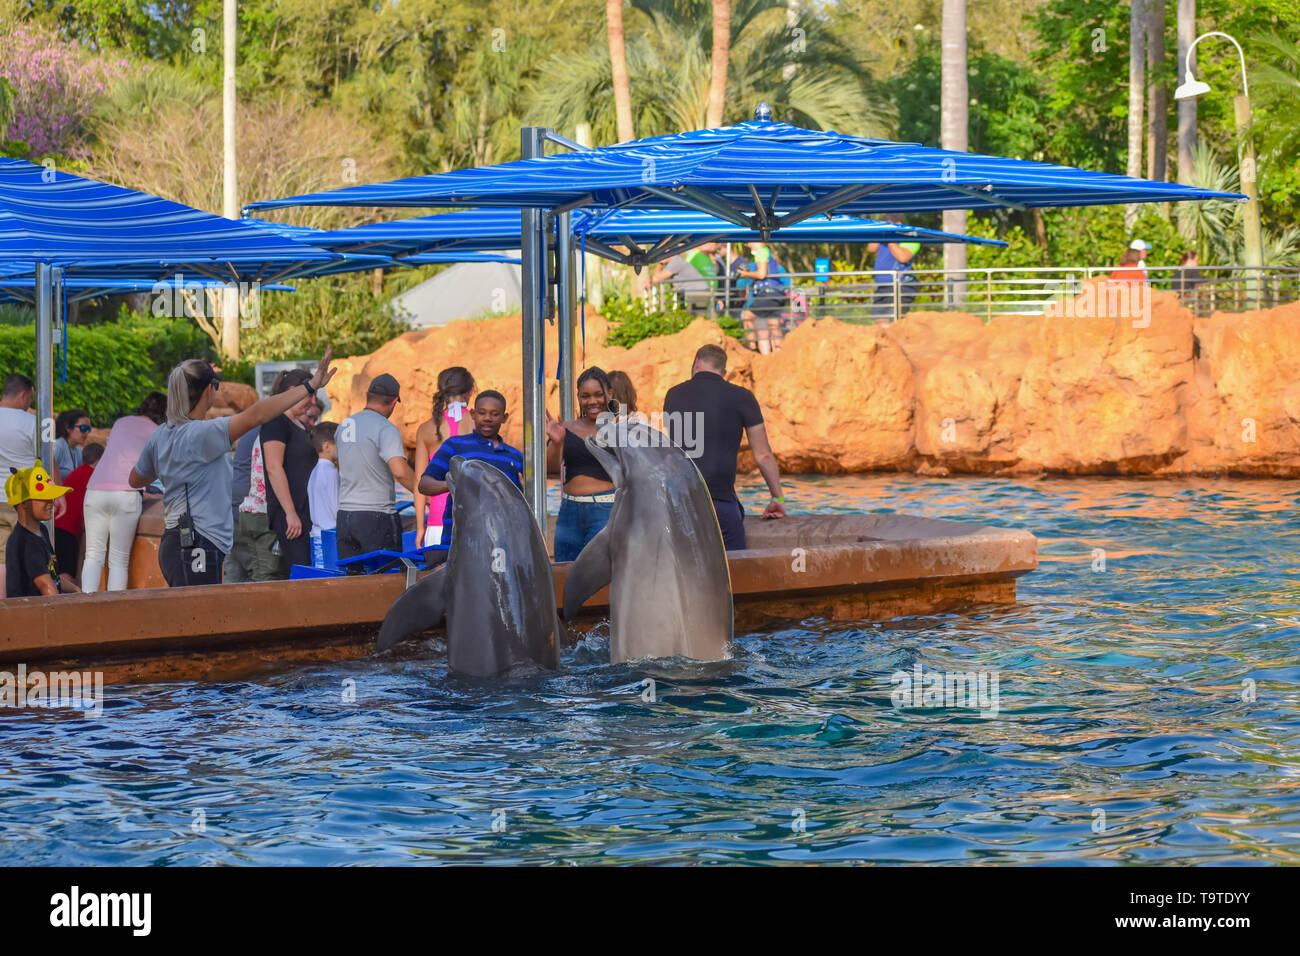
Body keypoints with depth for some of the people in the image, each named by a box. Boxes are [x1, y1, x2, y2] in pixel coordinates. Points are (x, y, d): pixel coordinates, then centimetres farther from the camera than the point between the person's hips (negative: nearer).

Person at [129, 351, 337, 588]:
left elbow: (136, 480, 27)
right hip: (196, 548, -10)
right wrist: (310, 386, -25)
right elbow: (255, 415, -24)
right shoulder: (201, 433, -15)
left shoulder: (161, 435, 12)